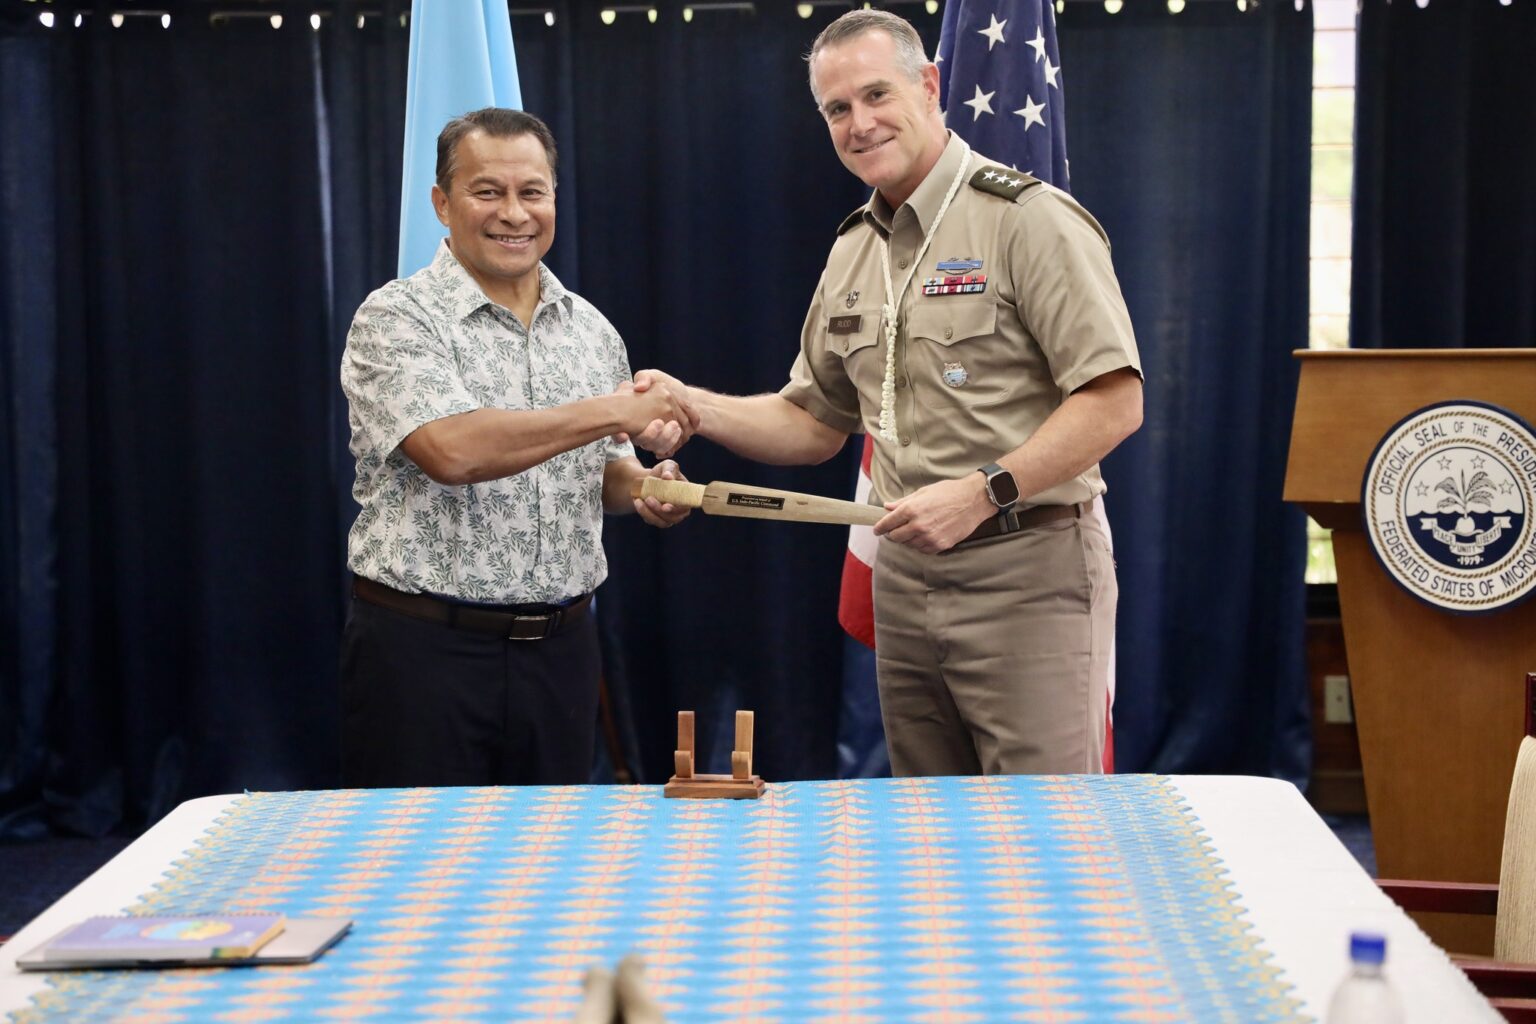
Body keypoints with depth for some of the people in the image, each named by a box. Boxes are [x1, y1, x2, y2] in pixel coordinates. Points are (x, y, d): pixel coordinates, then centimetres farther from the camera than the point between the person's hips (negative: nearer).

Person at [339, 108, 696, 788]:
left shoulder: (591, 329, 10)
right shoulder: (395, 319, -8)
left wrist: (642, 488, -3)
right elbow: (452, 451, -24)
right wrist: (613, 412, -20)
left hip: (560, 648, 5)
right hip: (424, 647, -5)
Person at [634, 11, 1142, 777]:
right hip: (904, 578, 7)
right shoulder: (851, 253, 14)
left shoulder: (1027, 219, -9)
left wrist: (982, 491, -22)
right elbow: (813, 422, 20)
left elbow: (1114, 401, -15)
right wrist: (690, 405, 4)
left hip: (1027, 574, -7)